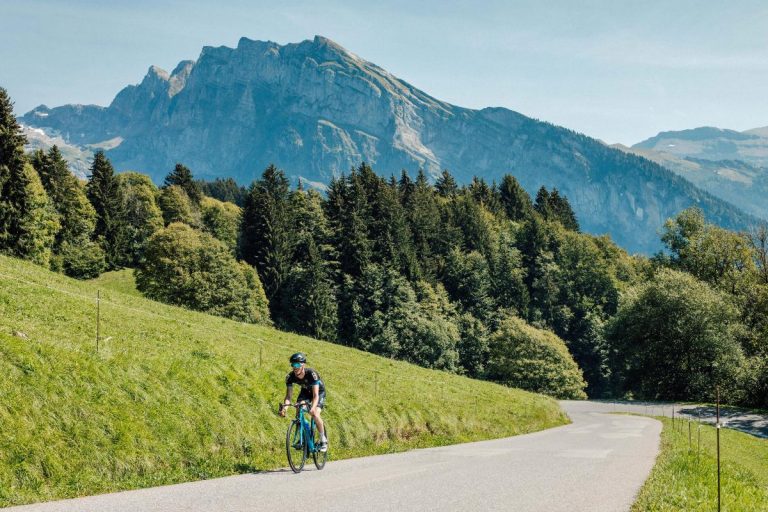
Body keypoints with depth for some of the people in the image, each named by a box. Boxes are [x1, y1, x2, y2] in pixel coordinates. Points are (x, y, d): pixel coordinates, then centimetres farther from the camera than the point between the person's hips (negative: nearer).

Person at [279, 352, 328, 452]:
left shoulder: (311, 374, -37)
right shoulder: (290, 376, -25)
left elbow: (315, 395, -41)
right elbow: (288, 396, -25)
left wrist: (313, 408, -60)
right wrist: (284, 407, -45)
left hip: (319, 392, -4)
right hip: (305, 391, 4)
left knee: (315, 414, -25)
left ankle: (323, 440, -6)